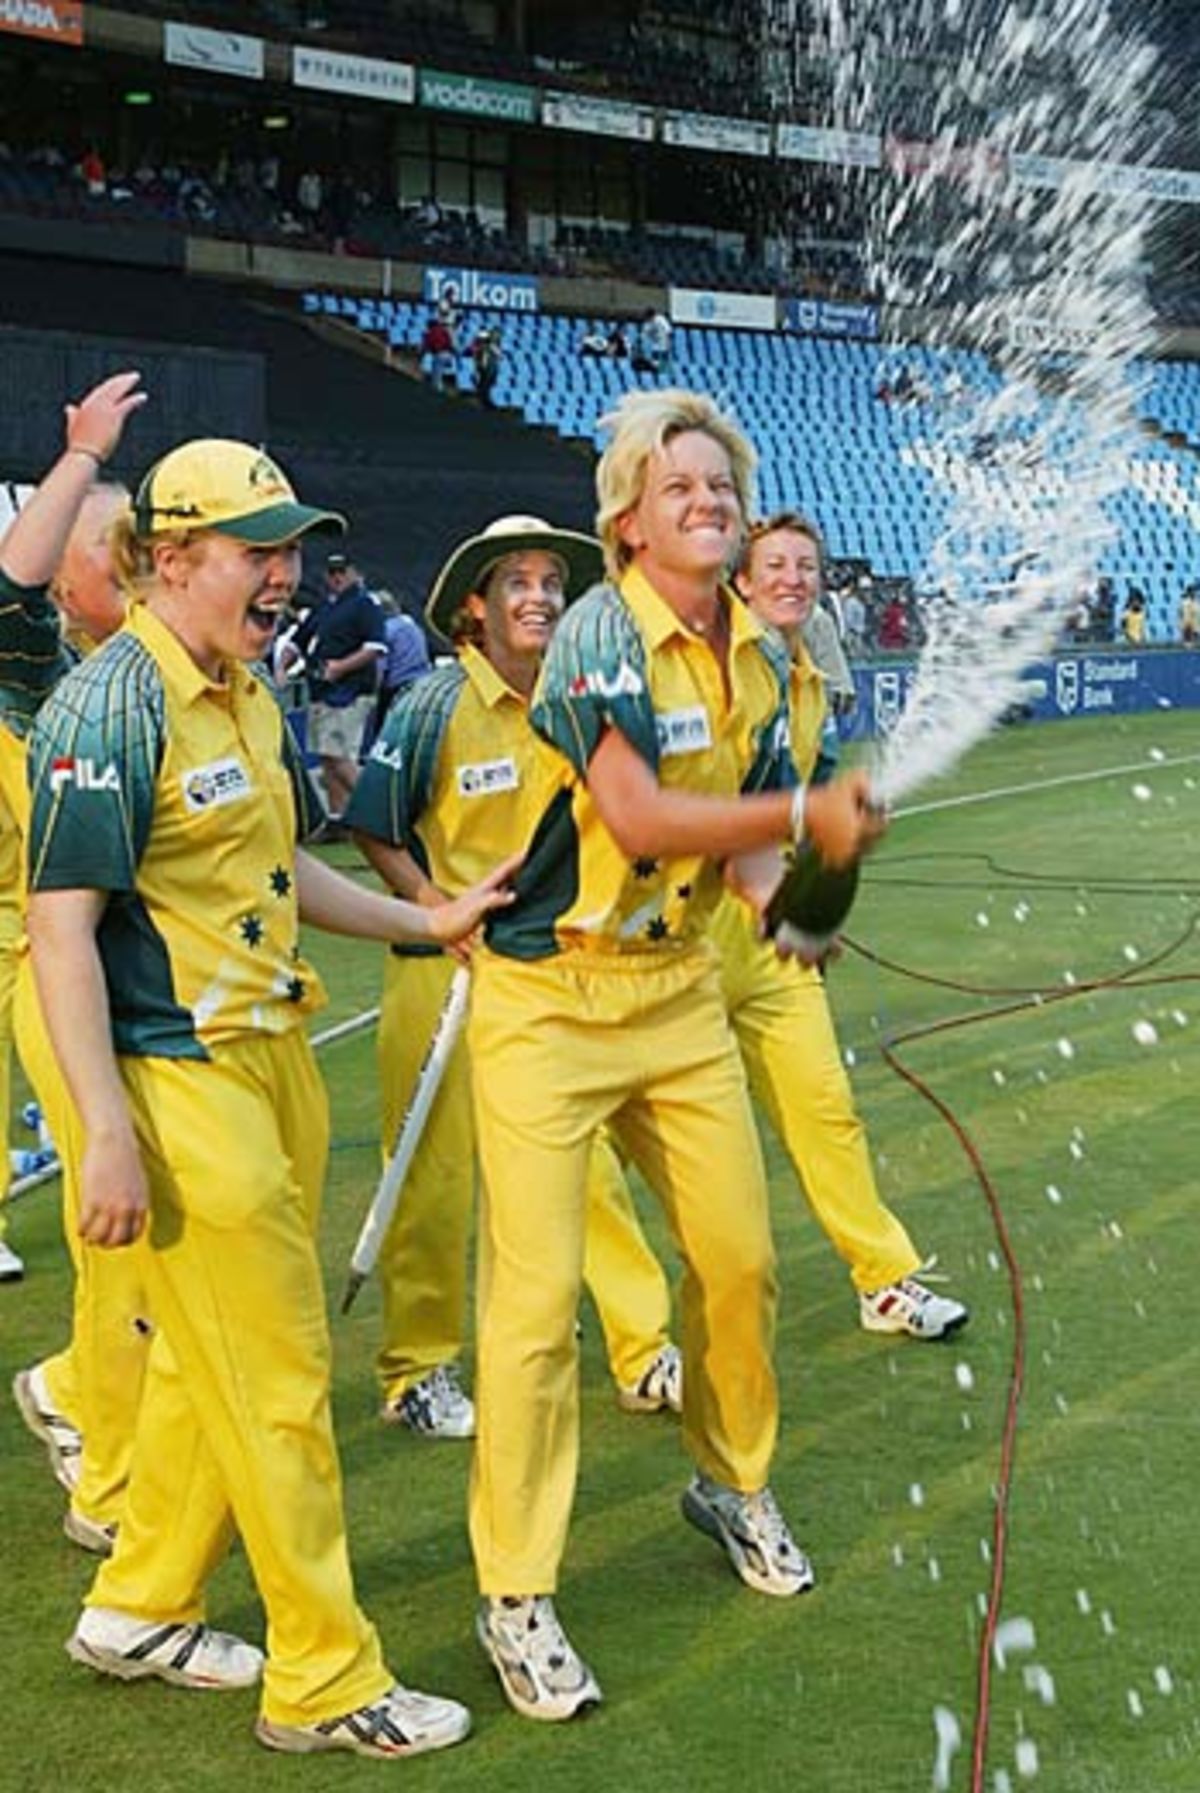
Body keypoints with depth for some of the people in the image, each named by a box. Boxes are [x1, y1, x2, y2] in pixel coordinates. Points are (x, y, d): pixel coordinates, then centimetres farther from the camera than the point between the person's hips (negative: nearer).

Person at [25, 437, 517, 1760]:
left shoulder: (249, 697, 11)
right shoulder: (111, 706, -15)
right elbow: (61, 927, -18)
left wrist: (425, 924, 21)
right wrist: (106, 1136, -22)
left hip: (273, 1061, 9)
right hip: (183, 1081, -9)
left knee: (212, 1359, 18)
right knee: (275, 1379, -2)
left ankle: (139, 1612, 35)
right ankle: (326, 1686, 11)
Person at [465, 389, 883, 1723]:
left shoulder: (758, 655, 5)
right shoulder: (601, 632, -17)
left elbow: (741, 824, 10)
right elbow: (639, 818, -26)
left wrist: (781, 900, -10)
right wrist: (806, 814, -26)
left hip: (680, 988, 7)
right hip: (548, 1002, -6)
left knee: (739, 1258, 10)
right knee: (534, 1298, -7)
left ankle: (732, 1485, 37)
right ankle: (515, 1599, 6)